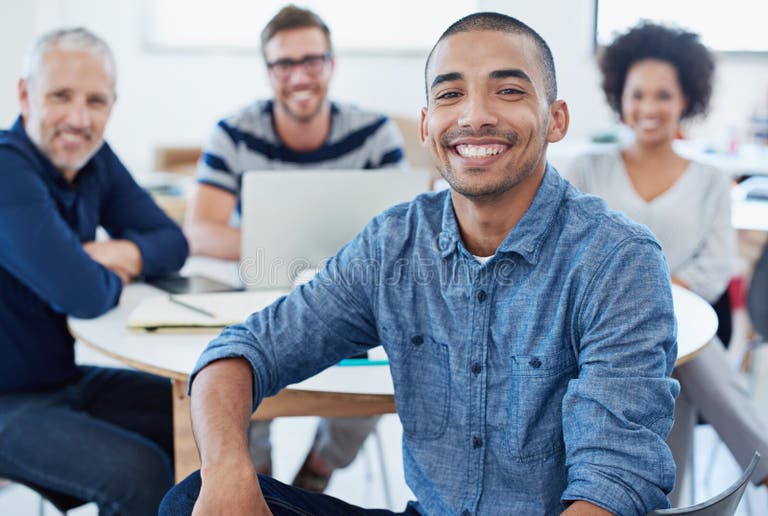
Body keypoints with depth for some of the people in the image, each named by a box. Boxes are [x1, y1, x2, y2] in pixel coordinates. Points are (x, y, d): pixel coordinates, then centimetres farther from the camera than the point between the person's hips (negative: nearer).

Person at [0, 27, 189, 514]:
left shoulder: (94, 159, 2)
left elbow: (171, 241, 7)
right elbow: (82, 295, -33)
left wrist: (121, 252, -16)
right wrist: (114, 275, -9)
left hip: (65, 378, 9)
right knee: (138, 473, -27)